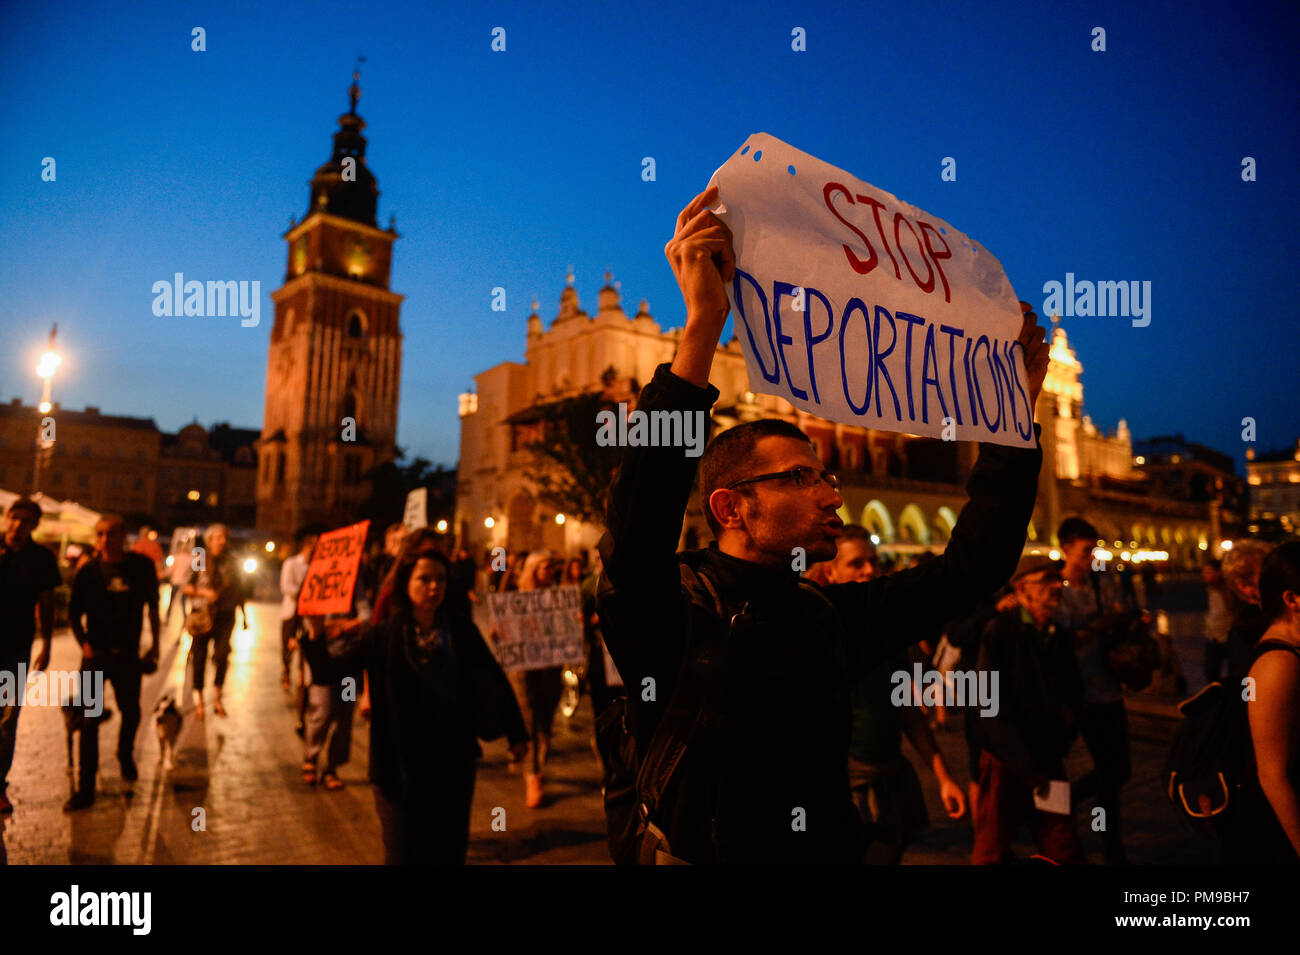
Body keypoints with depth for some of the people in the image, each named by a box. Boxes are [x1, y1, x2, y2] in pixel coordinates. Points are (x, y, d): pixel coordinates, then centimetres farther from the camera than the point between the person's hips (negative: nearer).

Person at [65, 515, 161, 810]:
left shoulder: (142, 566, -3)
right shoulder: (88, 572, -5)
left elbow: (153, 608, 7)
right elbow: (74, 614, 4)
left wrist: (155, 645, 6)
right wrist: (84, 643, -8)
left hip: (128, 654, 1)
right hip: (96, 654, -1)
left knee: (131, 713, 11)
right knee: (89, 719, -3)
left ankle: (125, 756, 42)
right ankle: (85, 787, 7)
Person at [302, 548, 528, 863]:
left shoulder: (462, 631, -4)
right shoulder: (384, 634, -8)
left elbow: (493, 681, 0)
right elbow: (329, 666, -10)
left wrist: (515, 732, 1)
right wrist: (315, 635, -29)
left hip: (453, 762, 2)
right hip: (401, 764, -1)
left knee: (451, 850, 14)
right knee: (404, 852, 10)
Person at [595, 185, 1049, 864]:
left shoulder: (833, 618, 5)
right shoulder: (669, 604, -11)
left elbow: (972, 565, 5)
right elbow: (640, 513, -30)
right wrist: (701, 327, -35)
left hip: (832, 852, 4)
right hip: (694, 855, -4)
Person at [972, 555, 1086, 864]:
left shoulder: (1060, 637, 7)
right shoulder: (1000, 631, -11)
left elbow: (1072, 692, 20)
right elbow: (994, 707, -16)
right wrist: (1027, 768, -15)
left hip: (1048, 762, 5)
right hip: (1005, 763, -5)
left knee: (1065, 852, 9)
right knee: (992, 853, 5)